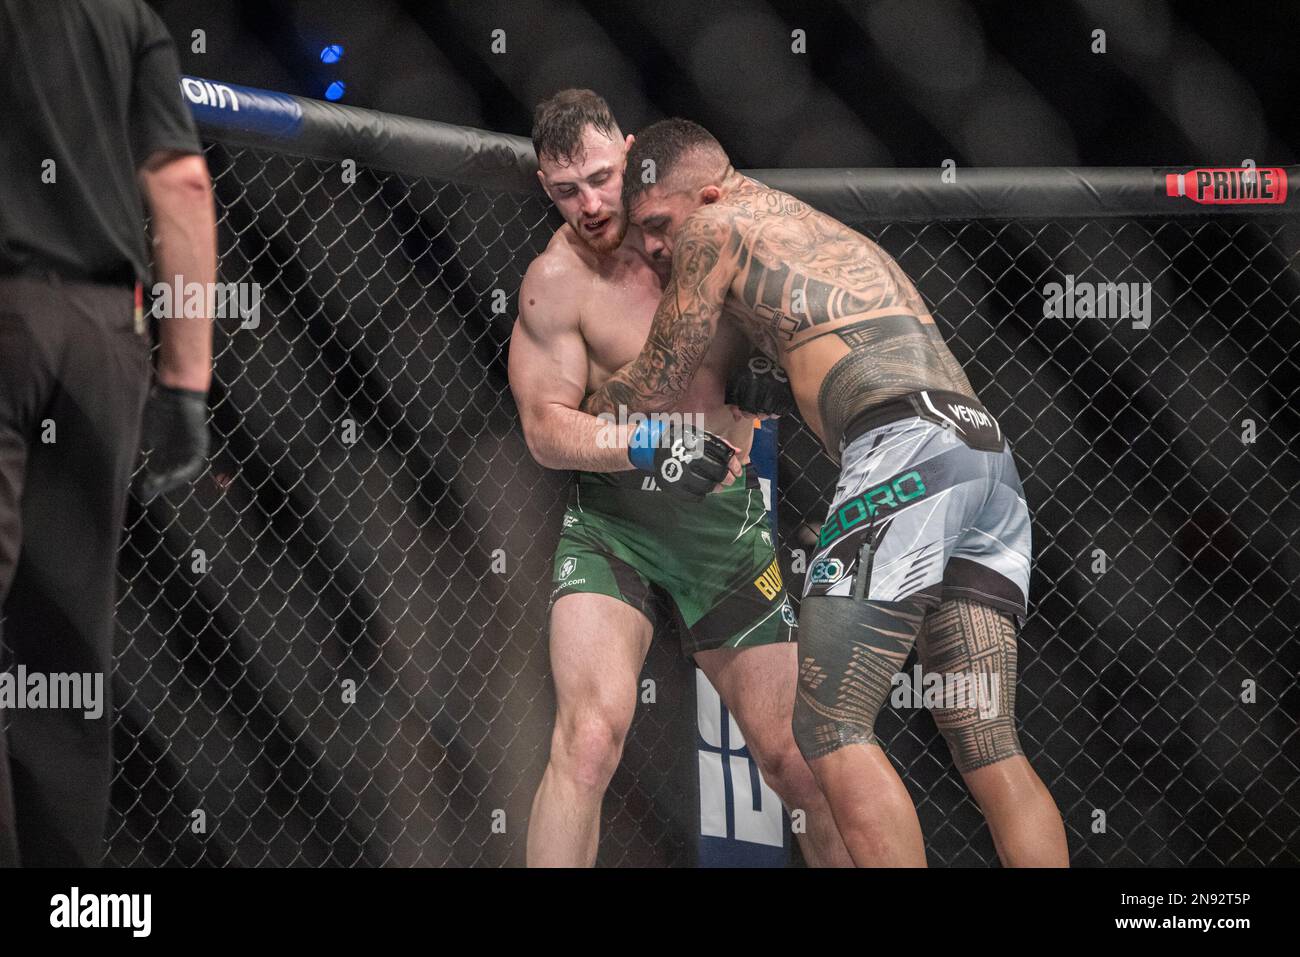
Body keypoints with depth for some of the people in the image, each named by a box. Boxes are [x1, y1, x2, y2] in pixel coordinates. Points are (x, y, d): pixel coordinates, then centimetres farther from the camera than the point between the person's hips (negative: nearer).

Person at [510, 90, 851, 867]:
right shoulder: (557, 281, -11)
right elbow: (546, 429, -12)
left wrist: (769, 381, -5)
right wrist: (650, 445, -26)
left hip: (732, 525, 4)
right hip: (616, 526, -3)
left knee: (793, 757, 8)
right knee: (590, 733, -23)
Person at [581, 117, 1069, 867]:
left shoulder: (719, 224, 11)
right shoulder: (833, 237, 34)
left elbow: (657, 390, 18)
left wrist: (573, 419, 36)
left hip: (908, 447, -8)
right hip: (990, 455, 8)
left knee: (830, 727, -7)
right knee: (990, 747, 4)